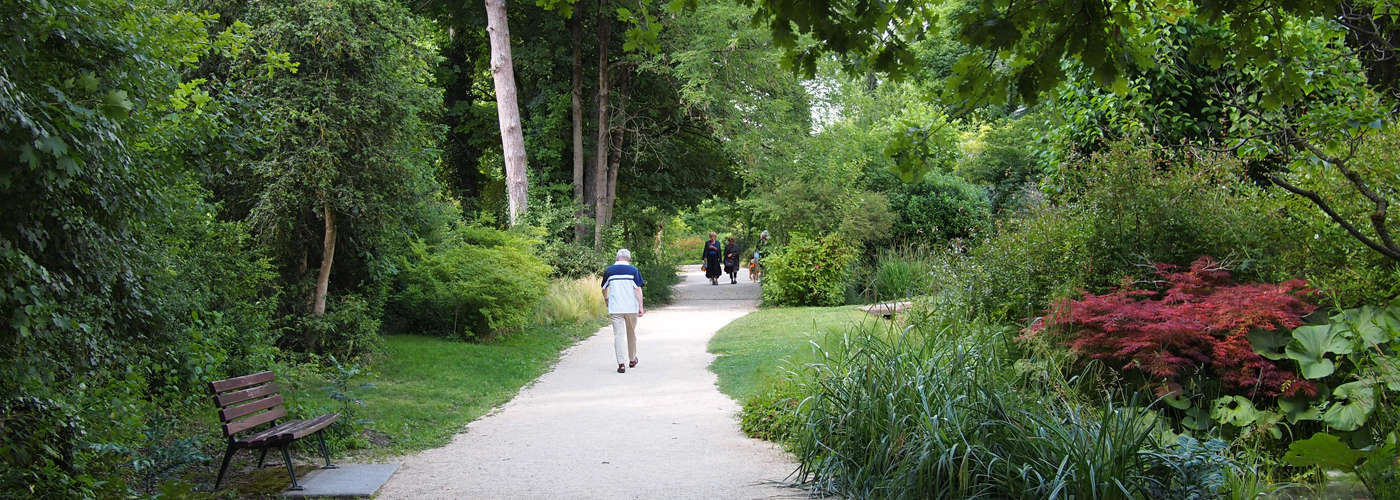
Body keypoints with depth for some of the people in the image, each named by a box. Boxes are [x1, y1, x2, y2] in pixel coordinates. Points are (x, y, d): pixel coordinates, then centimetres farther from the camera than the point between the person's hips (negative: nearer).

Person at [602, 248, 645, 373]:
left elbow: (604, 289, 14)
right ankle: (632, 360, 32)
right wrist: (641, 306, -7)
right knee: (631, 334, 17)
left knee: (618, 335, -2)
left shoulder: (609, 270, 3)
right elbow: (638, 289, -8)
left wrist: (606, 299, 34)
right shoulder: (633, 270, -1)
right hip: (631, 307, 1)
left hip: (615, 308, 0)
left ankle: (621, 363, -12)